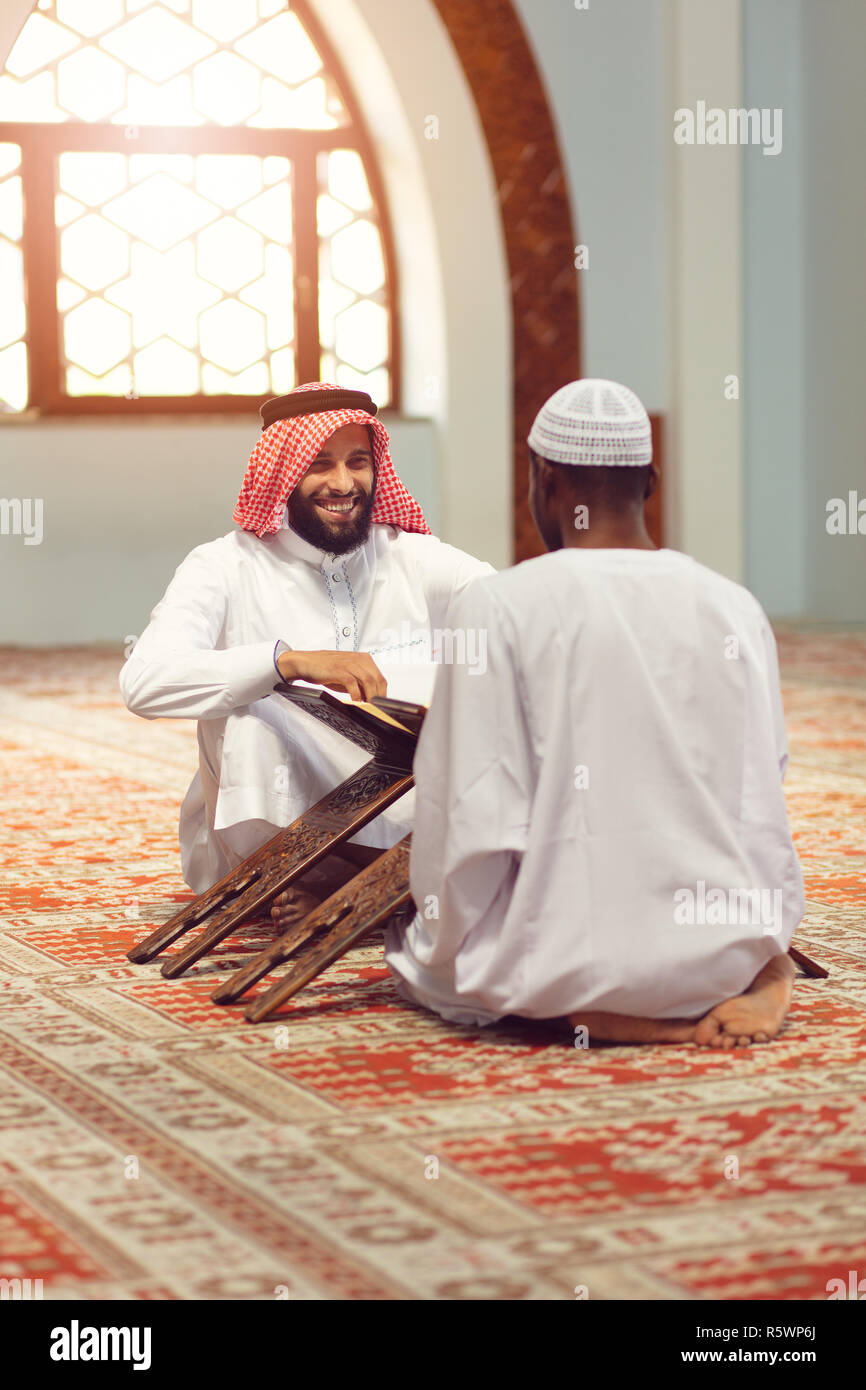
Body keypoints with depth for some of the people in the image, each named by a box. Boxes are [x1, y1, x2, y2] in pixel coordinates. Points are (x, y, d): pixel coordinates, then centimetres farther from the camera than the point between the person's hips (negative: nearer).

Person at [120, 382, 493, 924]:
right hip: (260, 836, -3)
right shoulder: (226, 568, -4)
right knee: (252, 713, -30)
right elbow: (145, 682, -22)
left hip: (395, 831, 3)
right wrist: (289, 660, -33)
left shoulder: (410, 558, 7)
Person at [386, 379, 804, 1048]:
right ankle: (752, 975, 5)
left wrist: (451, 960, 4)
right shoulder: (738, 608, 2)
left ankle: (596, 1010, -4)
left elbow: (477, 820, -11)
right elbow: (766, 787, 11)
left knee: (413, 950, 24)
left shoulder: (497, 607, -10)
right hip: (728, 947, 5)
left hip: (569, 952, -5)